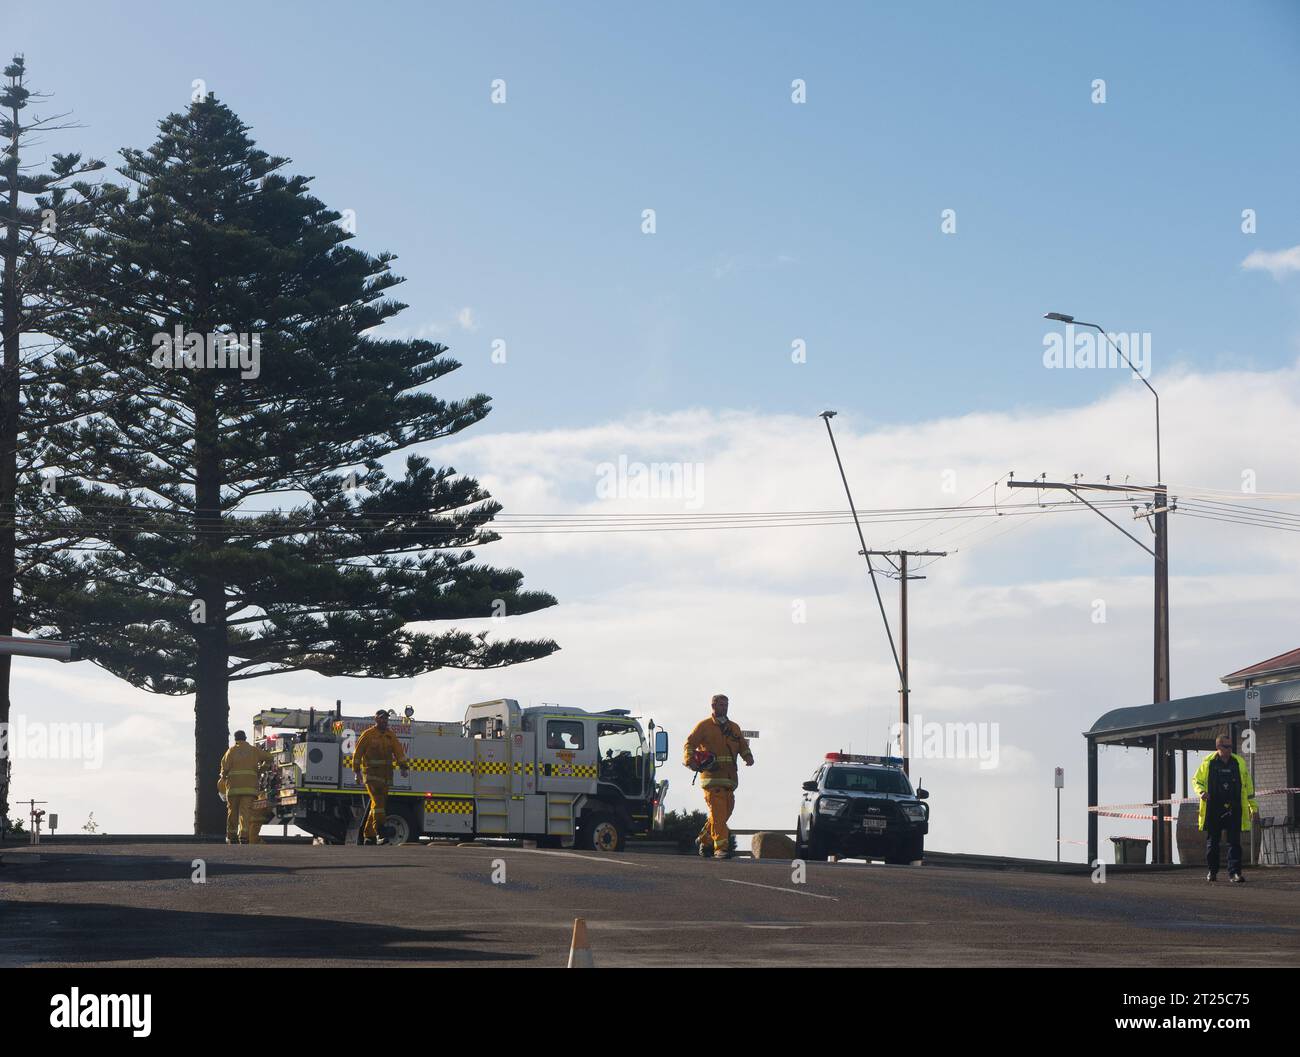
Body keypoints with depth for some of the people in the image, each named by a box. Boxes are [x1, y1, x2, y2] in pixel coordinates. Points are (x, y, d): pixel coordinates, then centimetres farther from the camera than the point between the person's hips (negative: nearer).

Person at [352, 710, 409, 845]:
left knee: (377, 805, 7)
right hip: (371, 774, -5)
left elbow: (399, 751, 4)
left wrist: (403, 768, -11)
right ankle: (380, 833, -27)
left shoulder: (391, 736, 12)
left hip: (386, 776, 5)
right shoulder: (368, 734, -2)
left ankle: (368, 836, 14)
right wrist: (356, 771, -6)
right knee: (378, 802, -20)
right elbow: (357, 753, -1)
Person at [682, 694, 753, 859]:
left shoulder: (734, 728, 21)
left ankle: (705, 839, 25)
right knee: (717, 811, -14)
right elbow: (689, 743, -2)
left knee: (725, 811, 7)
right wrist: (690, 759, -19)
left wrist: (748, 757, 0)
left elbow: (743, 746, 21)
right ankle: (721, 847, -17)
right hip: (711, 775, -6)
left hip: (729, 776, 6)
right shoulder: (704, 726, 5)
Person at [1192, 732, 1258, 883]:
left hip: (1233, 809, 1)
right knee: (1212, 841, 7)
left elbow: (1248, 785, 13)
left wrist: (1253, 806, 12)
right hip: (1213, 809, -1)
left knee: (1234, 841, -5)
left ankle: (1234, 872, -5)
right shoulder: (1208, 762, 0)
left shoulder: (1239, 762, 6)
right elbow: (1196, 780, 10)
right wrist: (1201, 791, -12)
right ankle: (1212, 871, 20)